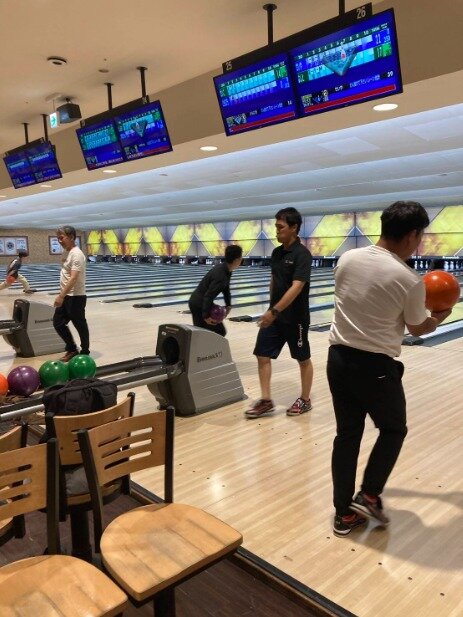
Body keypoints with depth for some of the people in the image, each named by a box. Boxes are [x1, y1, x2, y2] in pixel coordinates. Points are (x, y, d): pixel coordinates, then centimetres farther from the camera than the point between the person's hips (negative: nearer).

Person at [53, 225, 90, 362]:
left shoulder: (76, 254, -19)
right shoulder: (66, 252, 10)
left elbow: (73, 279, -26)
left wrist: (61, 296, -29)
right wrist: (62, 295, 19)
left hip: (76, 297, -9)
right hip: (66, 296, 9)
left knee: (80, 325, 4)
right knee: (57, 323, 12)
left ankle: (85, 352, 19)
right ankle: (72, 349, 25)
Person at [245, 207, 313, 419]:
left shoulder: (302, 254, -17)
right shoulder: (276, 253, 7)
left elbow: (296, 288, -26)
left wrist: (275, 311, -30)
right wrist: (271, 308, 16)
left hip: (295, 318, -7)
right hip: (275, 315, 7)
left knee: (303, 359, 10)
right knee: (263, 355, 3)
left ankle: (305, 400, 25)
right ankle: (266, 401, 12)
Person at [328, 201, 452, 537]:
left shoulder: (347, 259, -2)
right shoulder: (410, 281, -15)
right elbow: (417, 328, 2)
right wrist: (438, 319, 26)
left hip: (339, 358, 5)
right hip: (376, 368, -5)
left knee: (347, 434, 15)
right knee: (393, 430, 22)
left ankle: (344, 513, 24)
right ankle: (368, 495, 23)